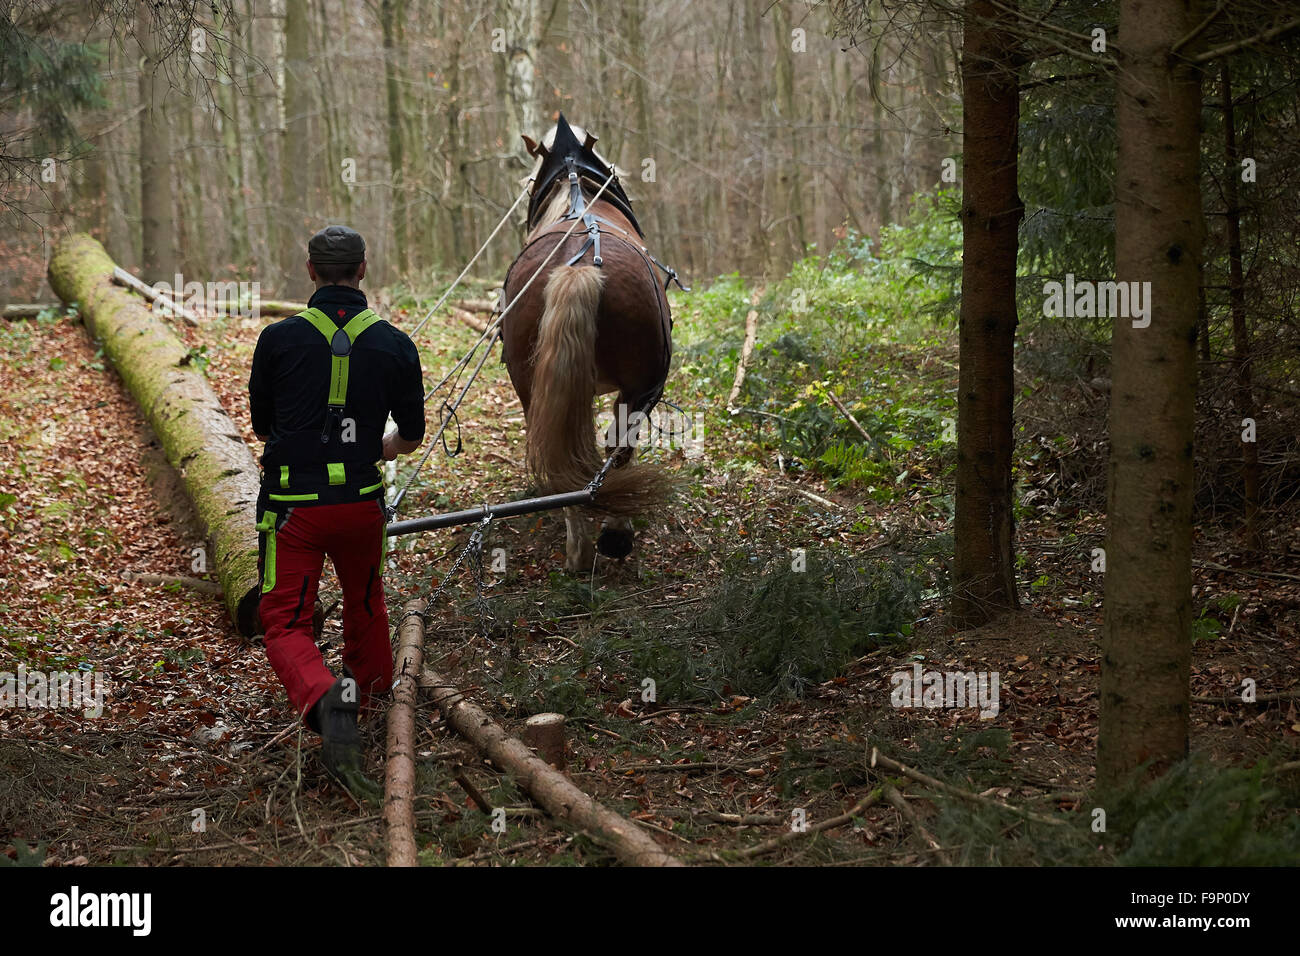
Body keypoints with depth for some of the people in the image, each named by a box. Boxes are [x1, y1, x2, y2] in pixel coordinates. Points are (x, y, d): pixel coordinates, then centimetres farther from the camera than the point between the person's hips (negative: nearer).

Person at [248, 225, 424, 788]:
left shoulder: (278, 338, -5)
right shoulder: (394, 345, -2)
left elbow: (261, 427, 8)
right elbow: (411, 437, 9)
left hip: (292, 504, -2)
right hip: (362, 503, 2)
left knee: (286, 624, 3)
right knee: (365, 601, 27)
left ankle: (325, 699, -25)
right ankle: (370, 691, 47)